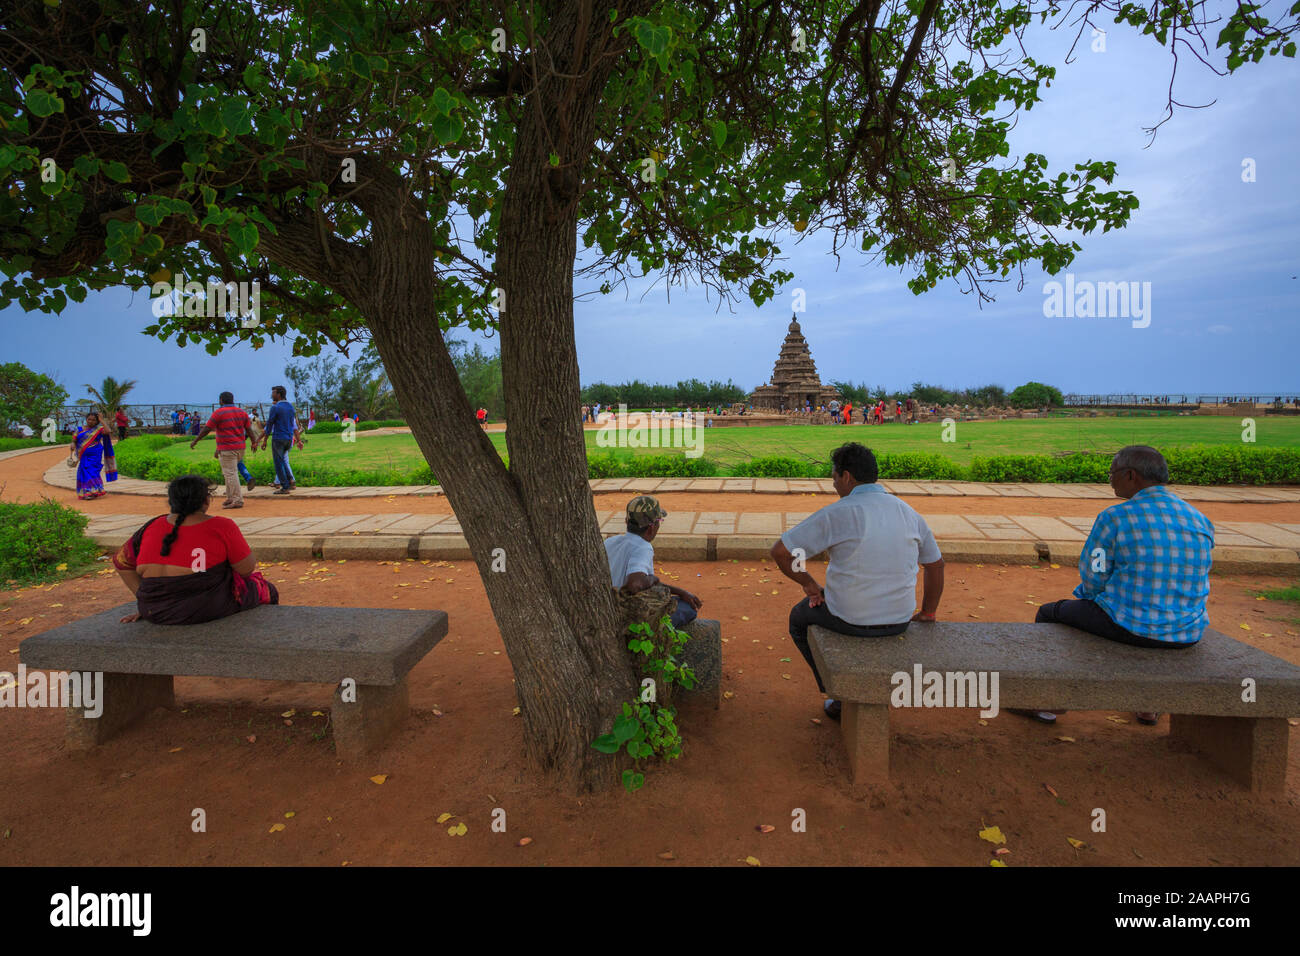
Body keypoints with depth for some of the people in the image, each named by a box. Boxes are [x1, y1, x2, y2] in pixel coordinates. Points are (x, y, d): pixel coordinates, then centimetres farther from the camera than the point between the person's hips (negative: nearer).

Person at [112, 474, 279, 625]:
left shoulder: (151, 528, 2)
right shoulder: (222, 527, -13)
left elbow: (121, 562, 13)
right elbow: (247, 568, -8)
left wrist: (144, 600, 17)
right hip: (208, 610, -6)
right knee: (266, 590, 20)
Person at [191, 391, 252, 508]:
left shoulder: (219, 413, -9)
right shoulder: (242, 412, 8)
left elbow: (207, 429, -8)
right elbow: (249, 429, 12)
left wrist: (195, 441, 3)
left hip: (227, 449, -7)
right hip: (240, 447, 7)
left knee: (230, 473, -3)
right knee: (228, 472, 19)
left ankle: (238, 500, -4)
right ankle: (230, 498, 20)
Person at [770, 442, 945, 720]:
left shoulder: (836, 514, -17)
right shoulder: (908, 511, 0)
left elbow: (780, 551, -16)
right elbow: (936, 564, 12)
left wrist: (808, 583, 0)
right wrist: (927, 613, 25)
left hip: (849, 618, -5)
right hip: (900, 620, 5)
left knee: (800, 618, 27)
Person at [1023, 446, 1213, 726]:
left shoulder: (1115, 517, -15)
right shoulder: (1200, 521, 4)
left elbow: (1093, 580, -10)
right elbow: (1193, 582, 15)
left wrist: (1086, 593, 14)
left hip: (1127, 625, -6)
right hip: (1189, 634, 6)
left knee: (1049, 613, 19)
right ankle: (1146, 704, 47)